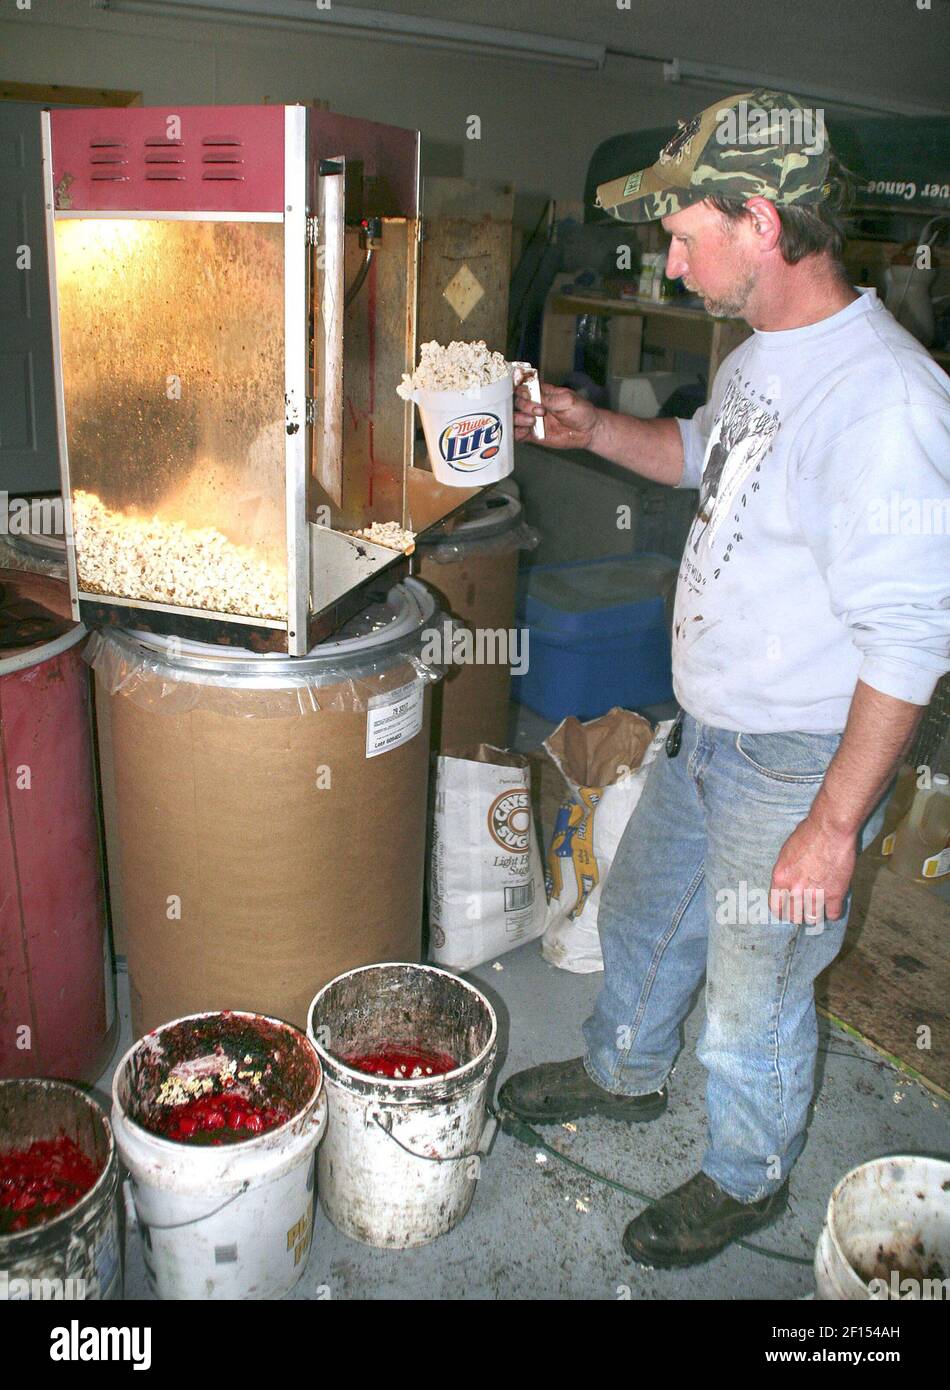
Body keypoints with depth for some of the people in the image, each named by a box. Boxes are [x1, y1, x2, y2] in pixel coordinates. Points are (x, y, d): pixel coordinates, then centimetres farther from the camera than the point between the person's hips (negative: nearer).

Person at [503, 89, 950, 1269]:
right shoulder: (765, 351, 3)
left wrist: (834, 822, -23)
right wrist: (593, 429, 10)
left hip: (800, 761, -9)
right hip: (704, 731, 9)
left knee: (753, 993, 11)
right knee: (640, 909, 25)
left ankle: (748, 1179, 39)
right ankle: (624, 1072, 53)